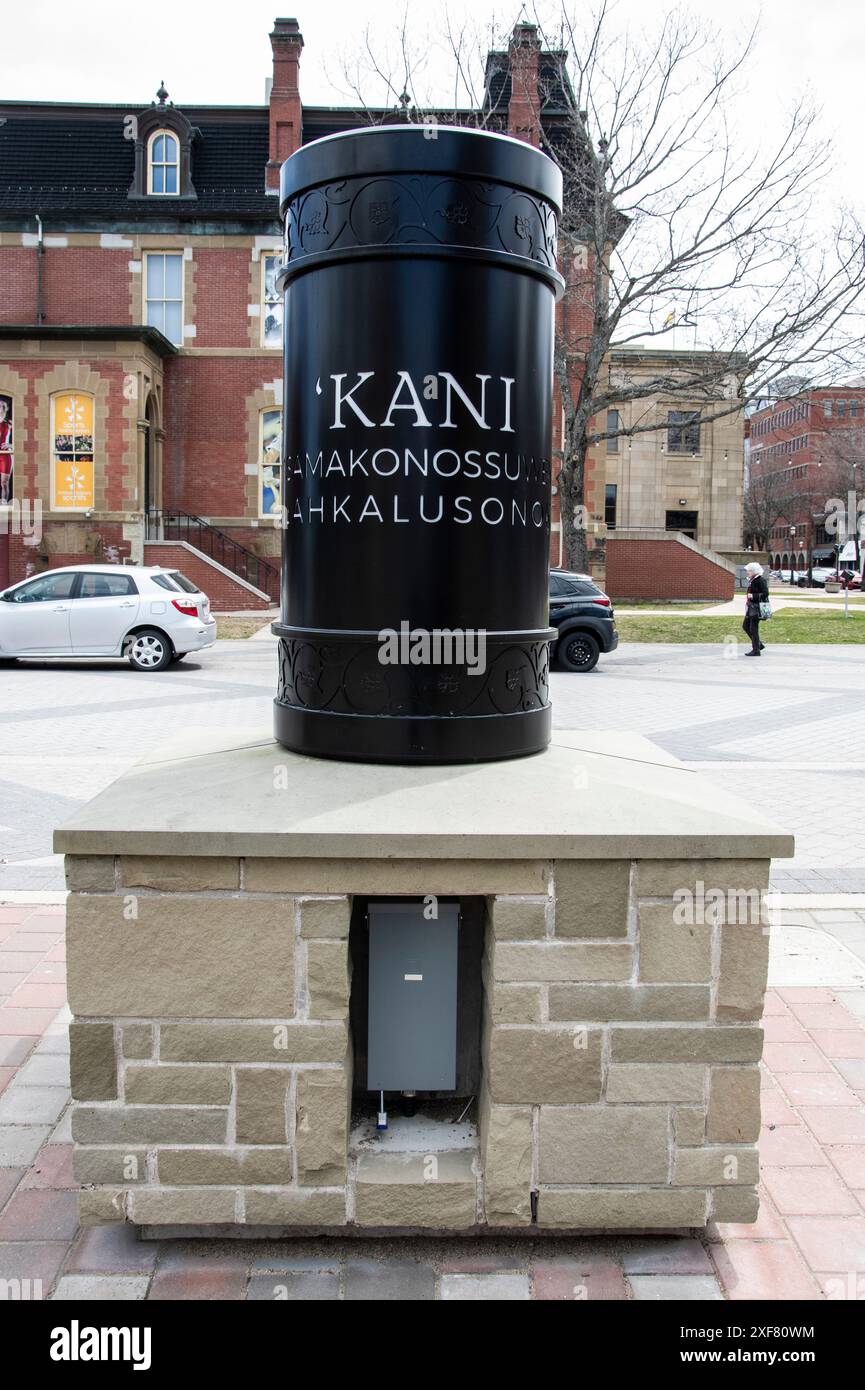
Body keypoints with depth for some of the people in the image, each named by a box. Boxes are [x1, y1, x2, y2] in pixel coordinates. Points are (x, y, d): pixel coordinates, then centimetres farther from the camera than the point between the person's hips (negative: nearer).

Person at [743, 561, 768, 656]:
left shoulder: (761, 580, -15)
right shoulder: (752, 580, 12)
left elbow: (765, 593, -20)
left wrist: (753, 596, -23)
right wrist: (748, 598, 11)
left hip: (758, 607, -10)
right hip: (751, 607, 10)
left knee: (753, 628, -6)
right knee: (745, 626, 14)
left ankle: (756, 650, 3)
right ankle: (759, 644, 24)